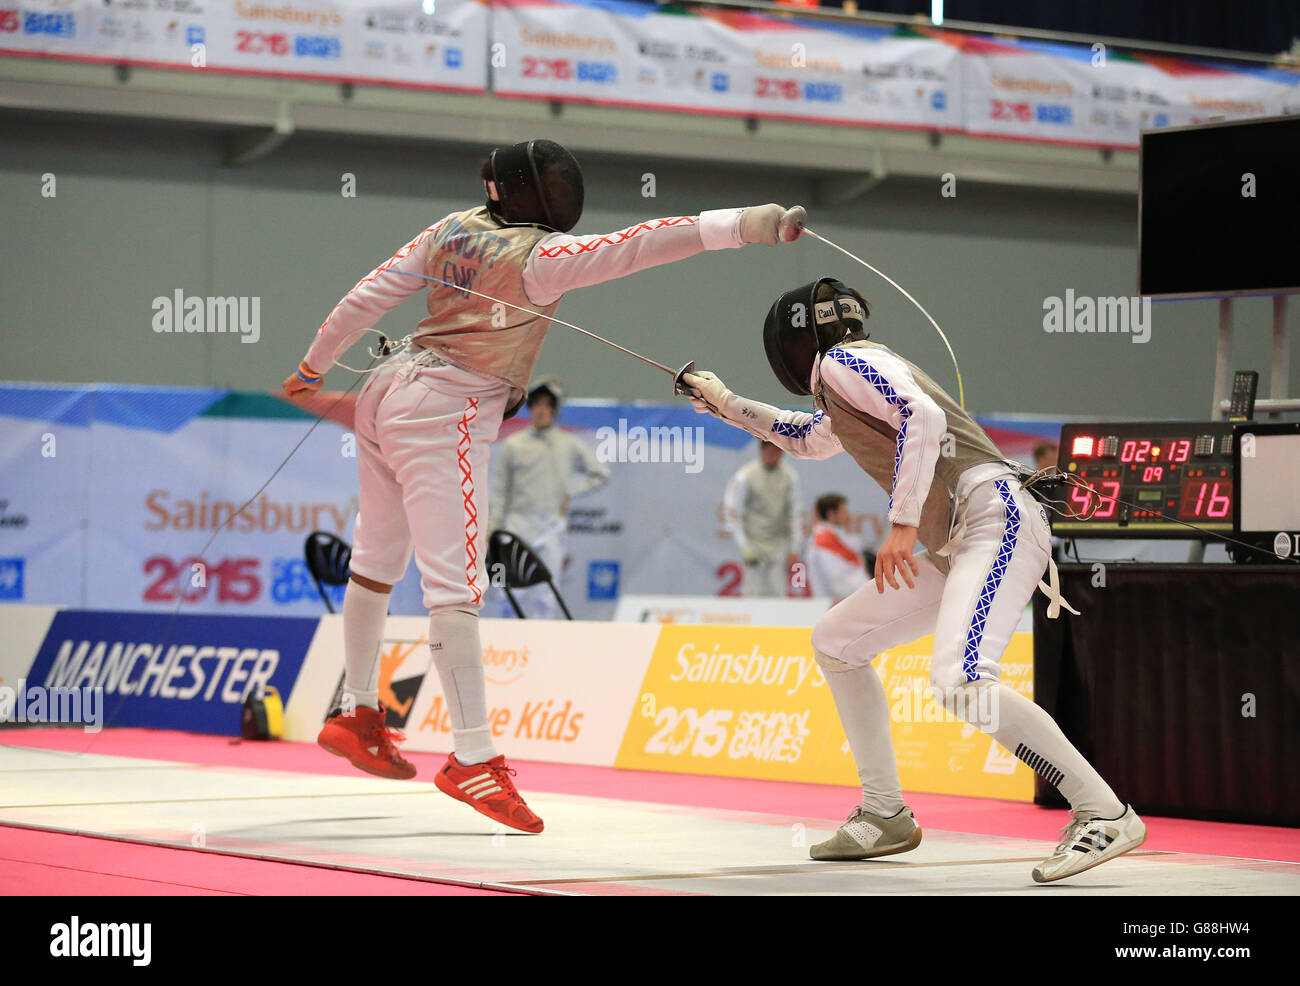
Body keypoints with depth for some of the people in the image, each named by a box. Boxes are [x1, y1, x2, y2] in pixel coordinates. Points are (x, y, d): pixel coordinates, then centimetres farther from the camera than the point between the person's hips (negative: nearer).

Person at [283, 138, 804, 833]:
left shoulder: (453, 229, 4)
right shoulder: (537, 254, -17)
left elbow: (367, 297, 9)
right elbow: (637, 246, -29)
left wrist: (313, 368, 22)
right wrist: (744, 225, -38)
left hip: (388, 394, 9)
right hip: (442, 418, -9)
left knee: (378, 561, 21)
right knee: (456, 588, -13)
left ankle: (356, 716, 34)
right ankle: (473, 760, -17)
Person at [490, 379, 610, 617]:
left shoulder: (569, 446, 7)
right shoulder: (513, 445, 6)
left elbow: (601, 474, 13)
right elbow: (500, 489, 8)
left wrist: (571, 492, 2)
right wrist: (494, 527, 2)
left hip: (552, 525, 0)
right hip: (519, 523, 0)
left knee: (546, 598, -3)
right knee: (513, 591, -10)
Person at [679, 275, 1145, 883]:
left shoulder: (842, 361, -2)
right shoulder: (843, 396, 26)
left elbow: (923, 417, -19)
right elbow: (810, 440, 47)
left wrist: (902, 523, -24)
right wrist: (728, 405, 49)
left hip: (994, 519, -10)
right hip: (957, 542, 10)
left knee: (960, 684, -29)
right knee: (835, 642, 17)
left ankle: (1104, 816, -26)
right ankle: (885, 816, 18)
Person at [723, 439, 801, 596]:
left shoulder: (790, 477, 4)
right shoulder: (744, 476, -7)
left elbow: (794, 514, 9)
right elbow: (731, 512, -4)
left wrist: (793, 549, 6)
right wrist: (744, 547, -10)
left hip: (779, 544, 3)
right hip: (754, 541, -3)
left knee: (777, 592, -3)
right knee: (756, 591, -7)